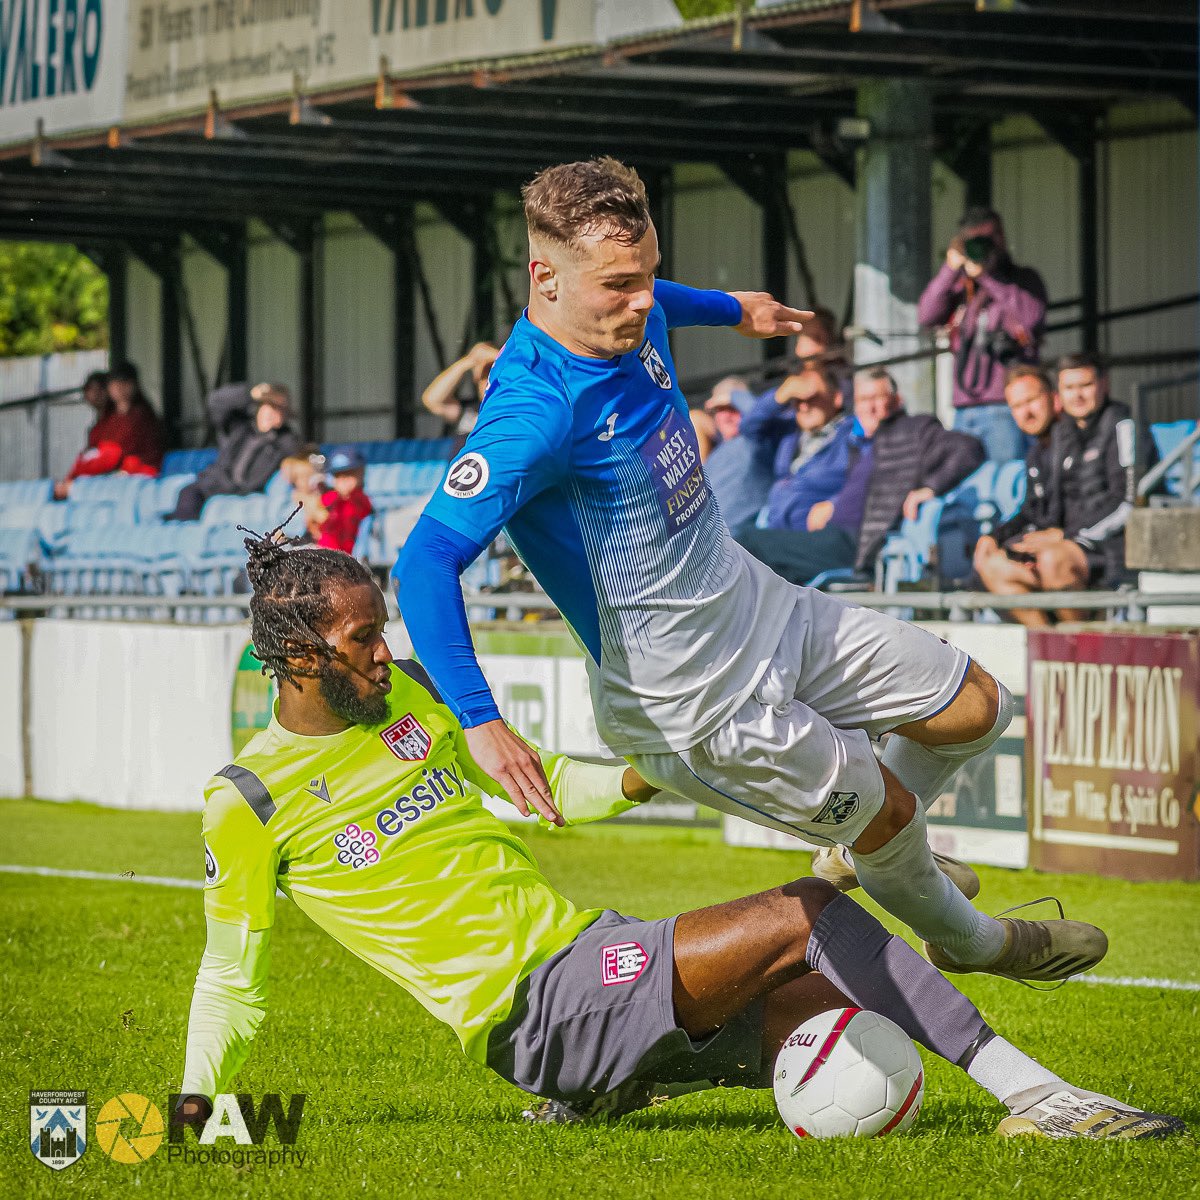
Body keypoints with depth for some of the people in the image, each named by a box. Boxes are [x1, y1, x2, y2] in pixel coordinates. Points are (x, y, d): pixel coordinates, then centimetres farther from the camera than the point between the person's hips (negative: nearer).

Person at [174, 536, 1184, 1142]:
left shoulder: (405, 694, 14)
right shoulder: (248, 806, -4)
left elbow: (528, 784, 26)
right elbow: (232, 978, 4)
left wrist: (638, 780, 11)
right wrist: (195, 1108, -5)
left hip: (589, 951, 8)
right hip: (529, 1008, -8)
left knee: (853, 1015, -5)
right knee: (810, 919, -22)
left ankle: (604, 1091, 11)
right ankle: (1026, 1092, -21)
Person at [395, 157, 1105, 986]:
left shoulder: (635, 320, -6)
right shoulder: (535, 412, -33)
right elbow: (427, 560, -38)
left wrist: (731, 310, 42)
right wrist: (481, 722, -46)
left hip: (758, 603, 9)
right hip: (696, 702, -9)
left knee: (974, 708, 15)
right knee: (886, 807, 8)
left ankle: (863, 856, 44)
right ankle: (968, 940, 41)